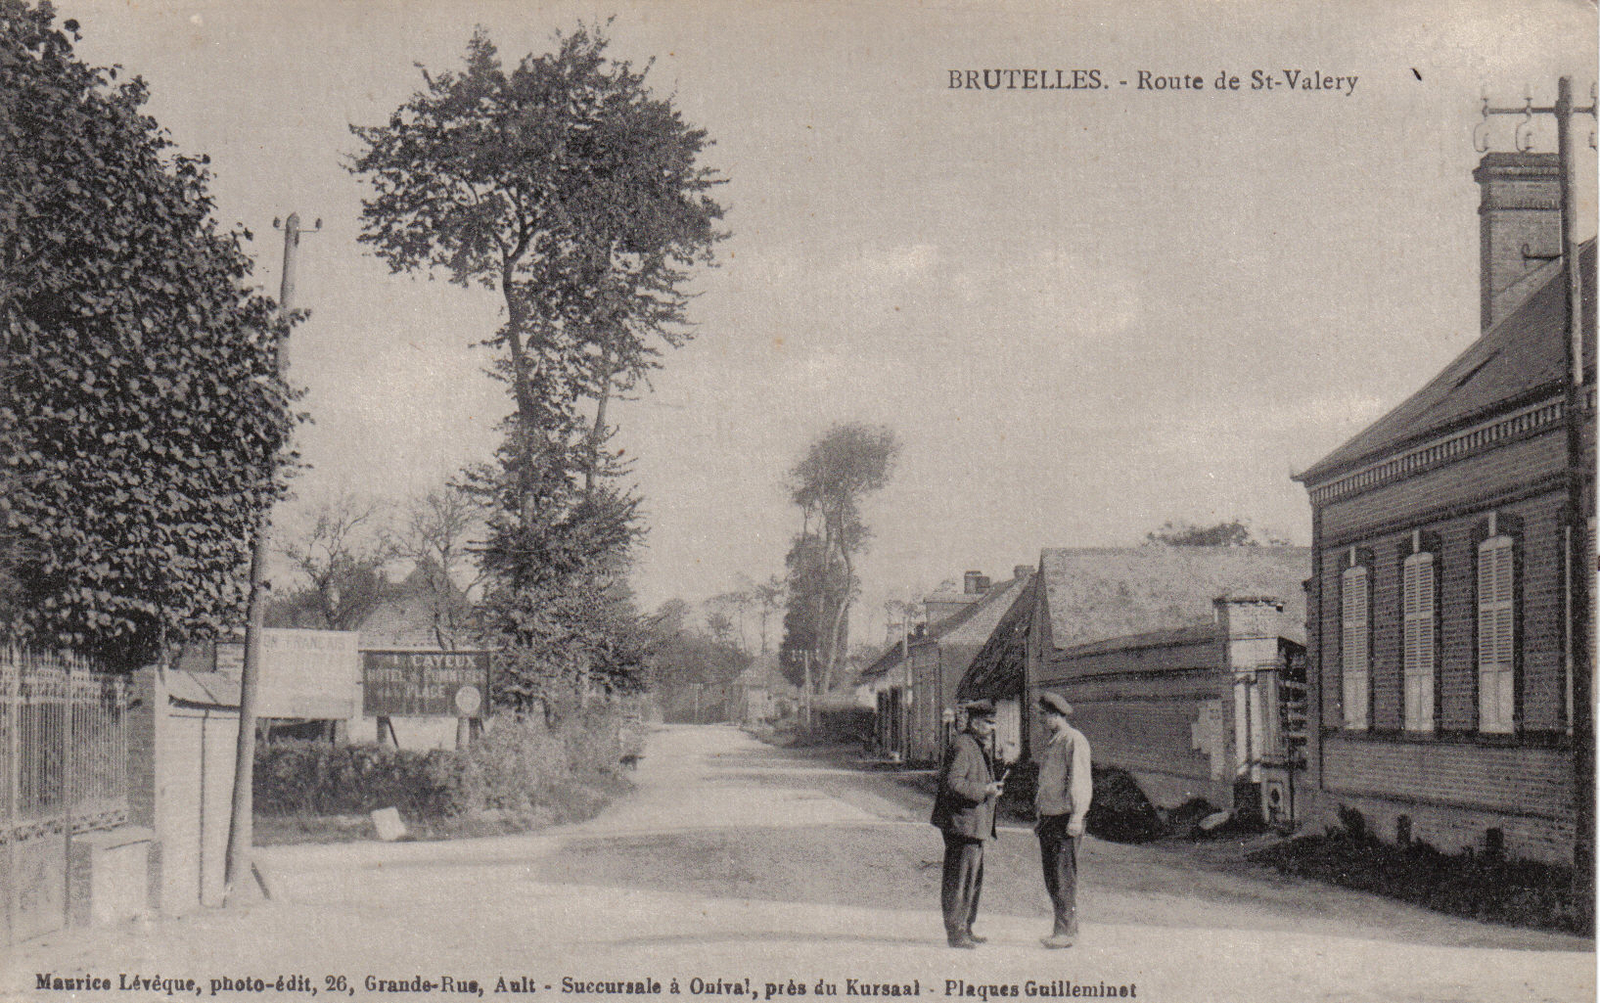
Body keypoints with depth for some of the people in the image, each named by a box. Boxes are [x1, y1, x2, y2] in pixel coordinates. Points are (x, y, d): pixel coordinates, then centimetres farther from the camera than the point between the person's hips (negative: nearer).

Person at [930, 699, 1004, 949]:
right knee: (961, 878, -7)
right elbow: (952, 783, -24)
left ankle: (965, 929, 25)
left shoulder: (979, 747, 19)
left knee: (974, 878, 16)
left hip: (973, 825, 11)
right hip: (962, 822, -11)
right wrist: (985, 790, -20)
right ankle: (956, 932, -3)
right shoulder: (962, 747, -15)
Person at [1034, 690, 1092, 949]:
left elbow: (1081, 782, -16)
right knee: (1051, 877, 10)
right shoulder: (1050, 743, 19)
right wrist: (1041, 818, 24)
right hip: (1048, 817, 9)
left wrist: (1076, 817, -22)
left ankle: (1066, 931, -6)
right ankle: (1065, 929, 17)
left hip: (1065, 819, -9)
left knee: (1064, 877, -9)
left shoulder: (1074, 741, -10)